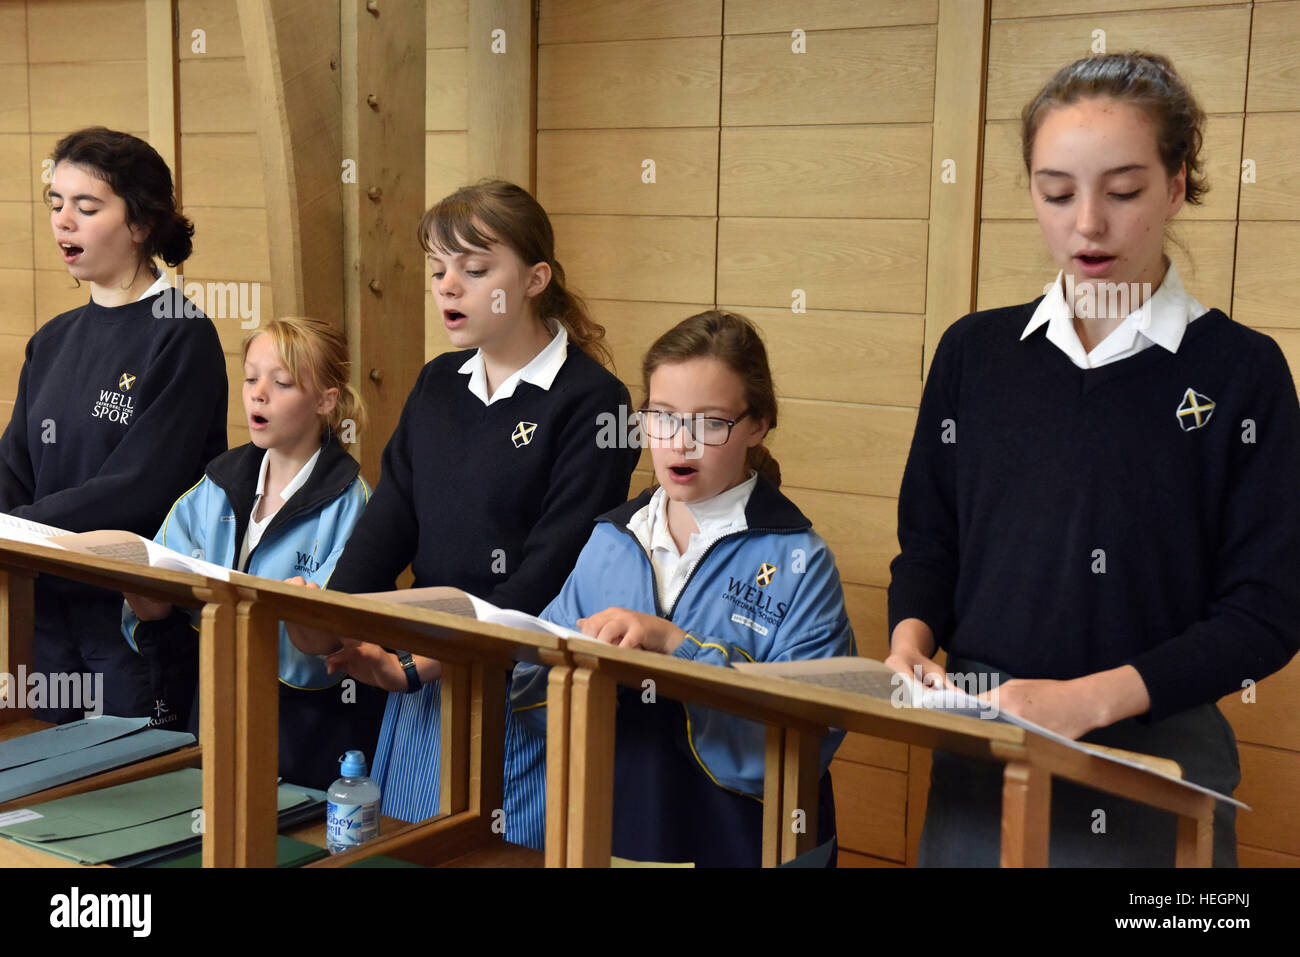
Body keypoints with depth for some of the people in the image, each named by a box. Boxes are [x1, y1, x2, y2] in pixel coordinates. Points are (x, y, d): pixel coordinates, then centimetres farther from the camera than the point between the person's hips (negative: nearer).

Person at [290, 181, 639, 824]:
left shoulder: (592, 401, -10)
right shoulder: (436, 385, 11)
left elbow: (553, 567, -17)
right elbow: (389, 522, 2)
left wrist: (420, 666, -22)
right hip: (422, 696, 6)